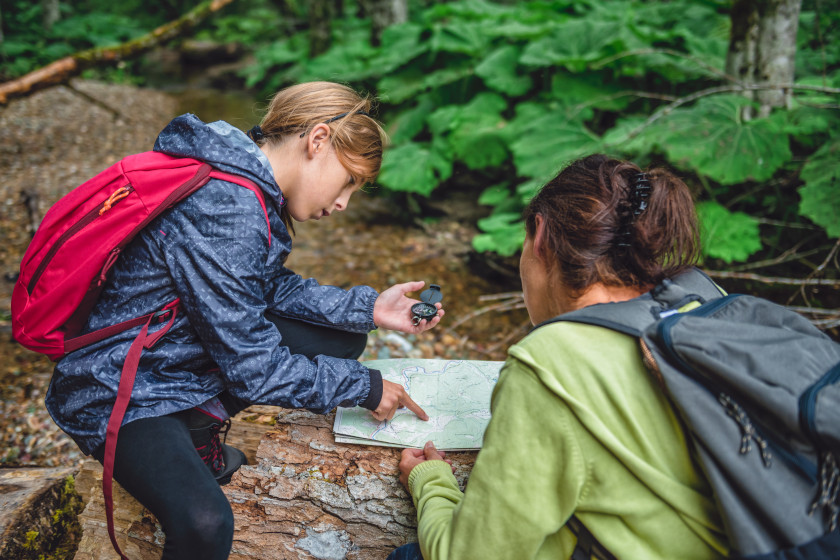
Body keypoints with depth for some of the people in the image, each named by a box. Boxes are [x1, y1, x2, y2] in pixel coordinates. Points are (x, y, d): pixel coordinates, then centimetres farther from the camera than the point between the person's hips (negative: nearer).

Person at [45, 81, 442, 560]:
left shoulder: (246, 184, -1)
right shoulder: (224, 210, -30)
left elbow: (272, 287, 10)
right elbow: (255, 369, -24)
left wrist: (368, 308, 1)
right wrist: (365, 387, -13)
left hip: (193, 355, 10)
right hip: (121, 393, -9)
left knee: (344, 339, 9)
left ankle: (196, 433, 10)